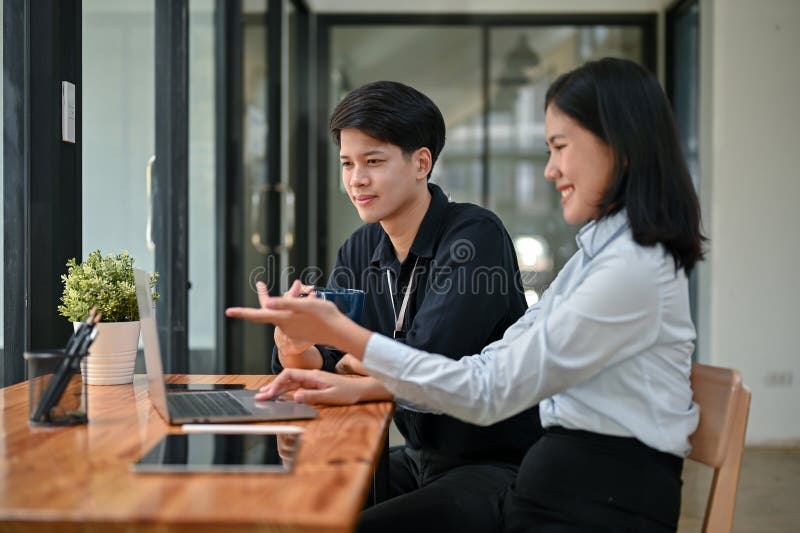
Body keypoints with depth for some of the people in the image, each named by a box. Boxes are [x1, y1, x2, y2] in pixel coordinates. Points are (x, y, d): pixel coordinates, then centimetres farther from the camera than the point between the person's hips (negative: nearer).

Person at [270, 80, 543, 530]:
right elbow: (323, 364, 0)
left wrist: (354, 359, -5)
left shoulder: (476, 236, -17)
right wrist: (294, 345, -24)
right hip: (421, 458, 7)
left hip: (501, 464, -7)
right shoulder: (359, 251, 6)